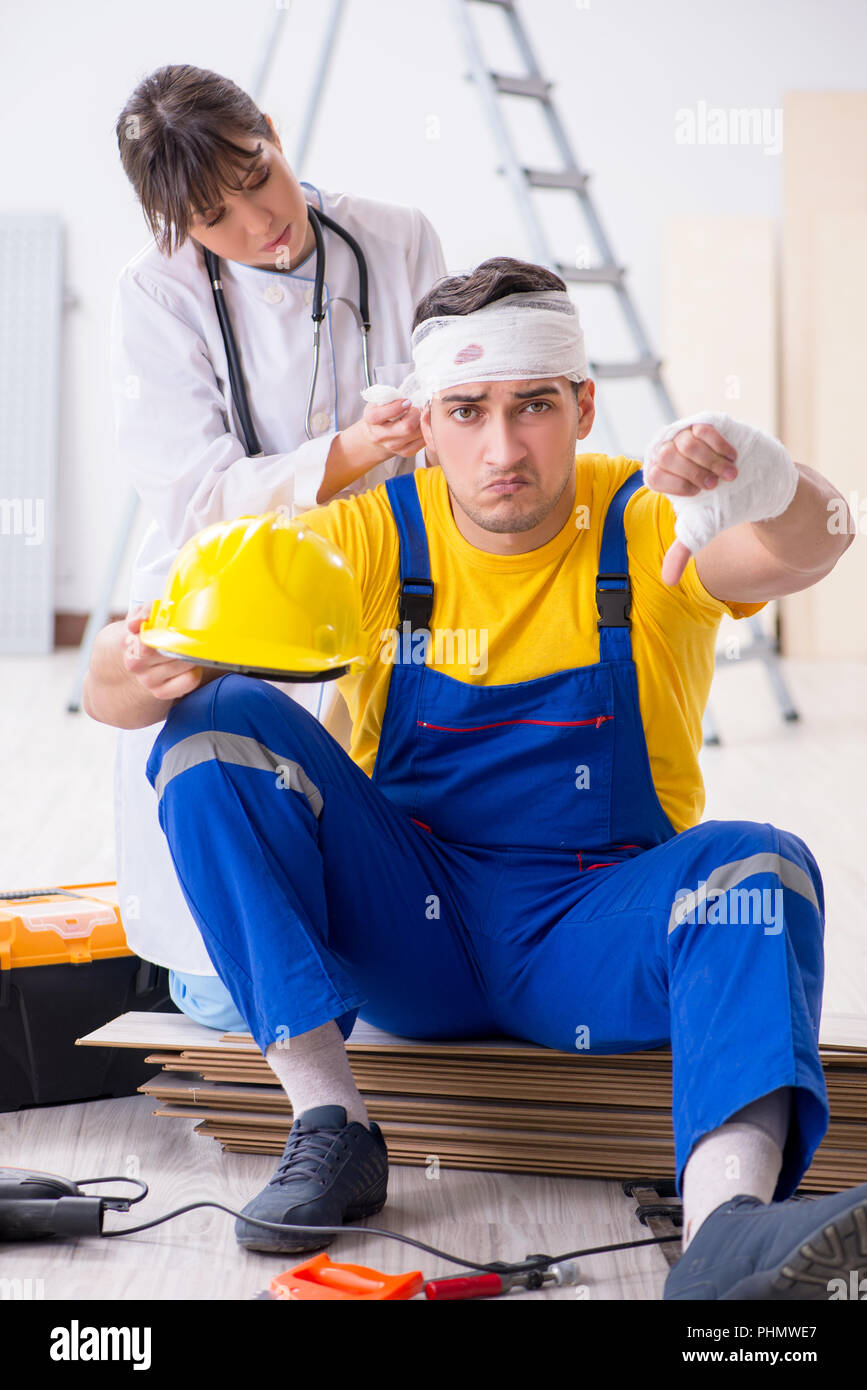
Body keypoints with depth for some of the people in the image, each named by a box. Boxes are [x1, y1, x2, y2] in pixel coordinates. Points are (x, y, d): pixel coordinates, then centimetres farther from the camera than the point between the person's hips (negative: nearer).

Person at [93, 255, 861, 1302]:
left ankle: (727, 1222, -55)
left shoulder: (648, 526, -6)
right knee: (219, 725, -19)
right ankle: (329, 1125, -24)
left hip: (593, 940, -1)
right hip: (406, 929, 1)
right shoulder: (372, 538, -4)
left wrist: (753, 479, -53)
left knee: (759, 866, -31)